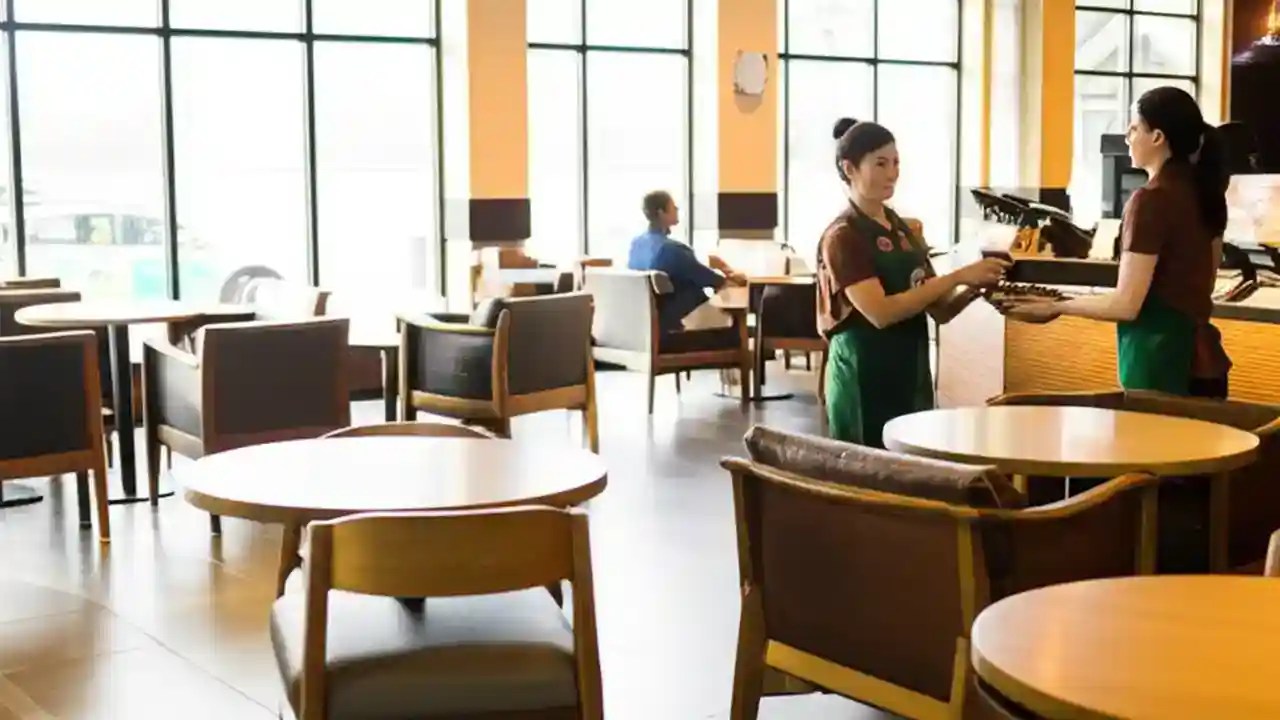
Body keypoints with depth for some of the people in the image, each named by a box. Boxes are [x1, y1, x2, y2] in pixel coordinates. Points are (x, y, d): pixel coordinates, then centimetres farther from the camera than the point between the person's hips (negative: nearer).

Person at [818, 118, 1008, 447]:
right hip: (865, 378, -7)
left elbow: (939, 310, 12)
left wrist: (972, 289, -8)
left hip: (911, 375, 7)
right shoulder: (843, 236, -10)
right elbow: (880, 313, -23)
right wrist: (957, 277, -23)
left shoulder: (903, 231, 13)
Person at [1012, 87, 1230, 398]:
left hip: (1161, 362, -8)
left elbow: (1126, 305, -17)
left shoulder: (1152, 199, -16)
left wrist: (1056, 306, -6)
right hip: (1202, 360, 8)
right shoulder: (1204, 191, 8)